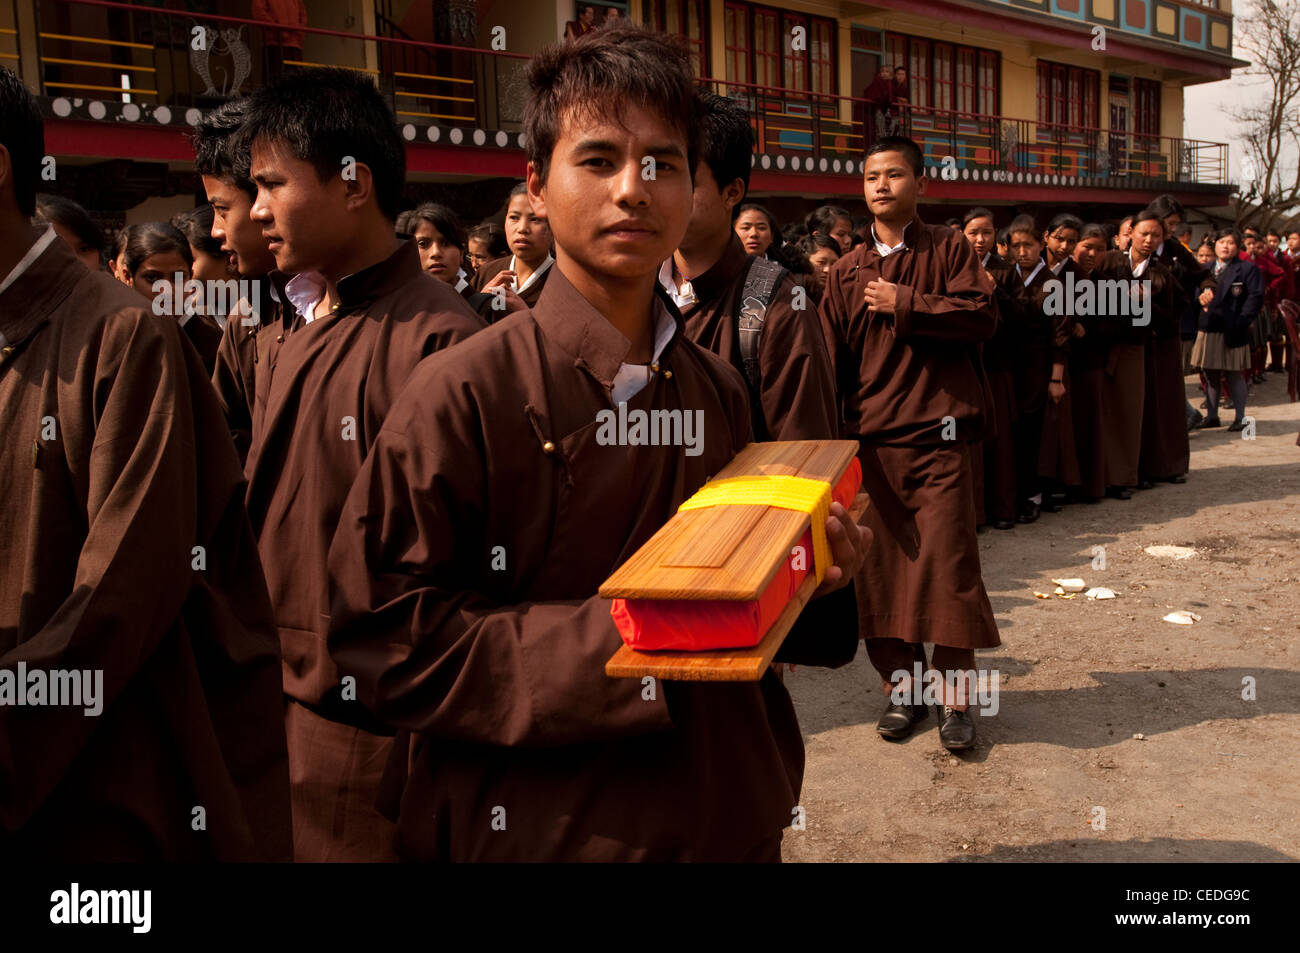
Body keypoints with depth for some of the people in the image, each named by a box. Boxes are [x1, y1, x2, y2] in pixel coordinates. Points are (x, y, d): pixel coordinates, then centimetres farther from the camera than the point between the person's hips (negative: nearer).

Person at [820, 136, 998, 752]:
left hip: (937, 435, -3)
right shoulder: (848, 272, 12)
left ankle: (956, 697, 7)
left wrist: (903, 304, -11)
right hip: (870, 440, 3)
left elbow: (982, 317, -9)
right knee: (881, 564, 6)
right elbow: (832, 360, 10)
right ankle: (901, 688, 19)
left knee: (947, 562, -4)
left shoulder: (948, 250, 5)